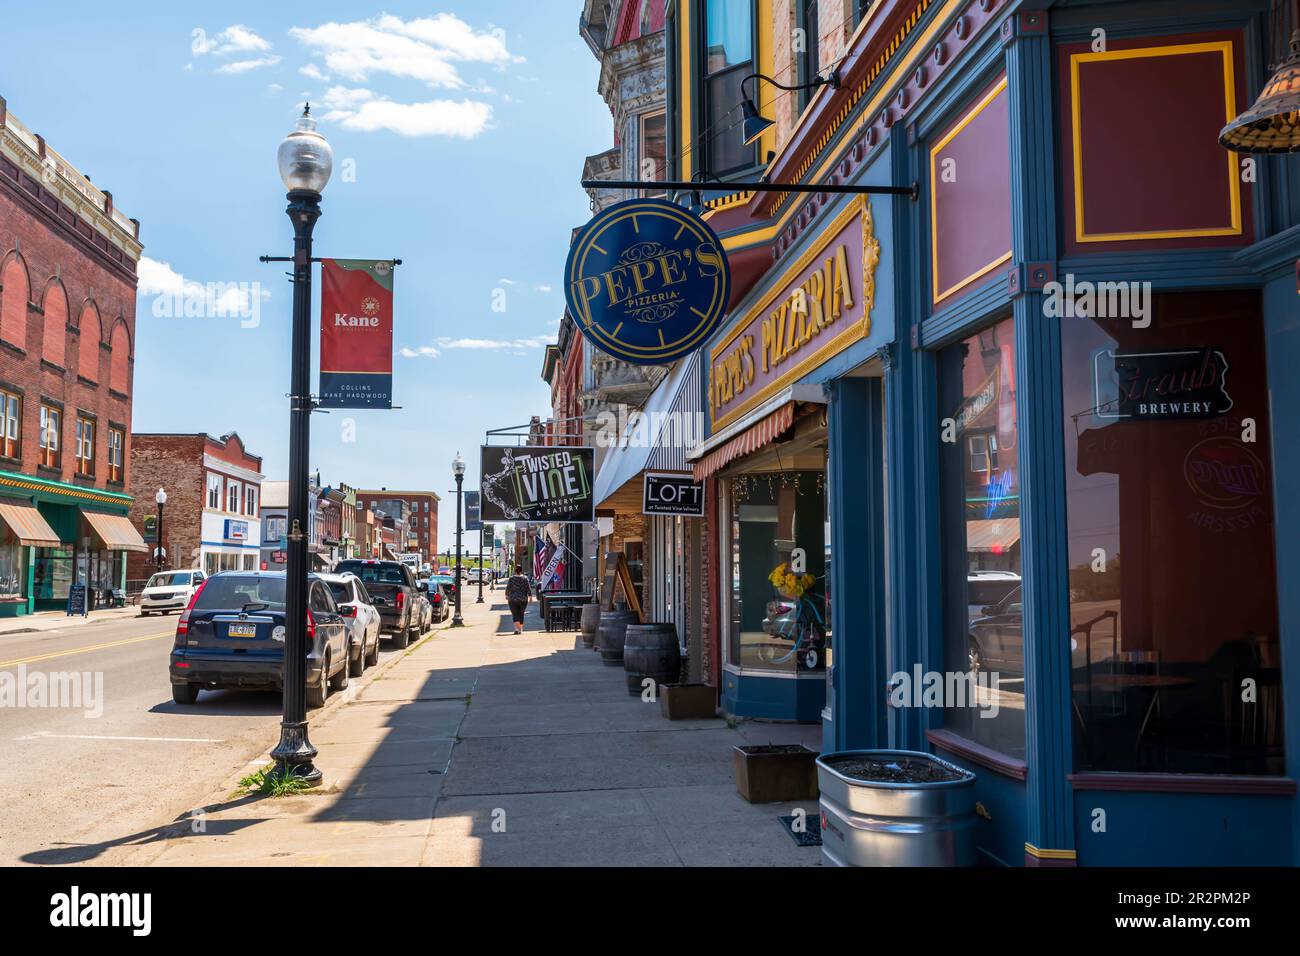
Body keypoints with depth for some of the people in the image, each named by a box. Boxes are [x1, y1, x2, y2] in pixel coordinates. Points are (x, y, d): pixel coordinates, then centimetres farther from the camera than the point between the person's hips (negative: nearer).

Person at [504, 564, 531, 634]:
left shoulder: (511, 579, -4)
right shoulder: (525, 579, -1)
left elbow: (507, 589, -2)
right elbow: (528, 589, -5)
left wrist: (507, 597, 10)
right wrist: (530, 597, 0)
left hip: (513, 600, -2)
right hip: (523, 600, 2)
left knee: (515, 615, -5)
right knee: (521, 615, 16)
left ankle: (517, 628, -25)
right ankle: (520, 629, 21)